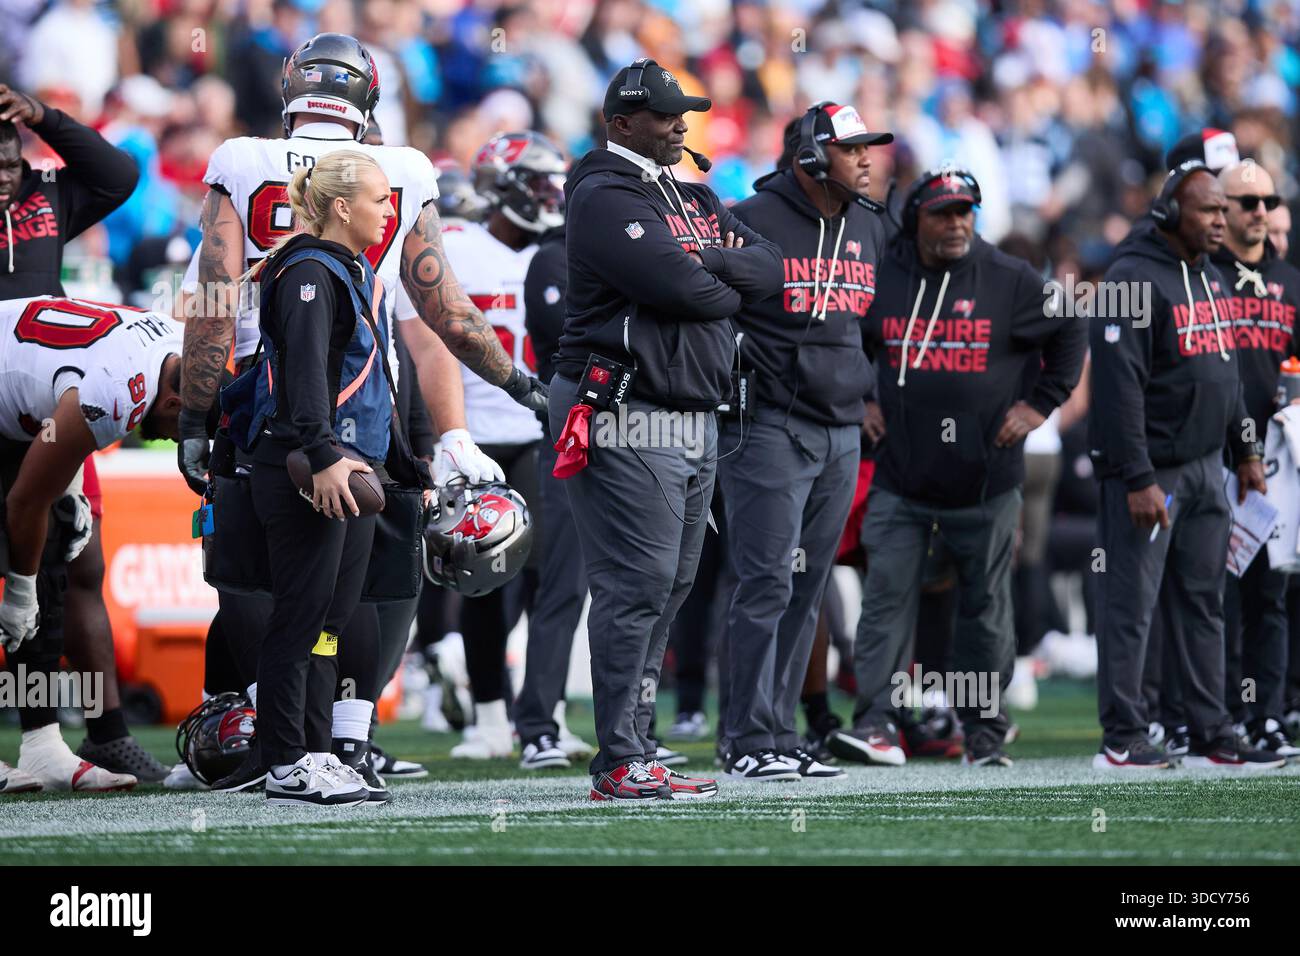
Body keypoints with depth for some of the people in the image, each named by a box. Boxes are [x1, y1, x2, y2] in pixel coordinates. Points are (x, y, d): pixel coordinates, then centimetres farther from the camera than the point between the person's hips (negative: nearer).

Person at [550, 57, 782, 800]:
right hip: (628, 418, -9)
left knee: (669, 589, 10)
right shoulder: (605, 197, -10)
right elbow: (678, 286, -22)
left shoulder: (695, 197, 19)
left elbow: (768, 268, 8)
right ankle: (621, 765, -10)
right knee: (637, 585, -11)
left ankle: (635, 751, 14)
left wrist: (709, 262, -10)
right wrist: (729, 289, -1)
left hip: (694, 418, 9)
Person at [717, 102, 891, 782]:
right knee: (767, 585, -10)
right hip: (770, 429, -7)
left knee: (806, 591, 9)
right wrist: (747, 370, -13)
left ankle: (781, 734, 13)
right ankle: (749, 741, -7)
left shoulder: (868, 232, 14)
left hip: (841, 433, 7)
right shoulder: (754, 221, -10)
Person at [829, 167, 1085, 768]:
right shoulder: (880, 279, 2)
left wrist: (1040, 404, 6)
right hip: (900, 480, 1)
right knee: (887, 599, -6)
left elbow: (1067, 335, 12)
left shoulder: (1011, 281, -1)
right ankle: (877, 724, -6)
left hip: (984, 481, -1)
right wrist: (857, 402, 10)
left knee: (984, 606, 6)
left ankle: (984, 731, 13)